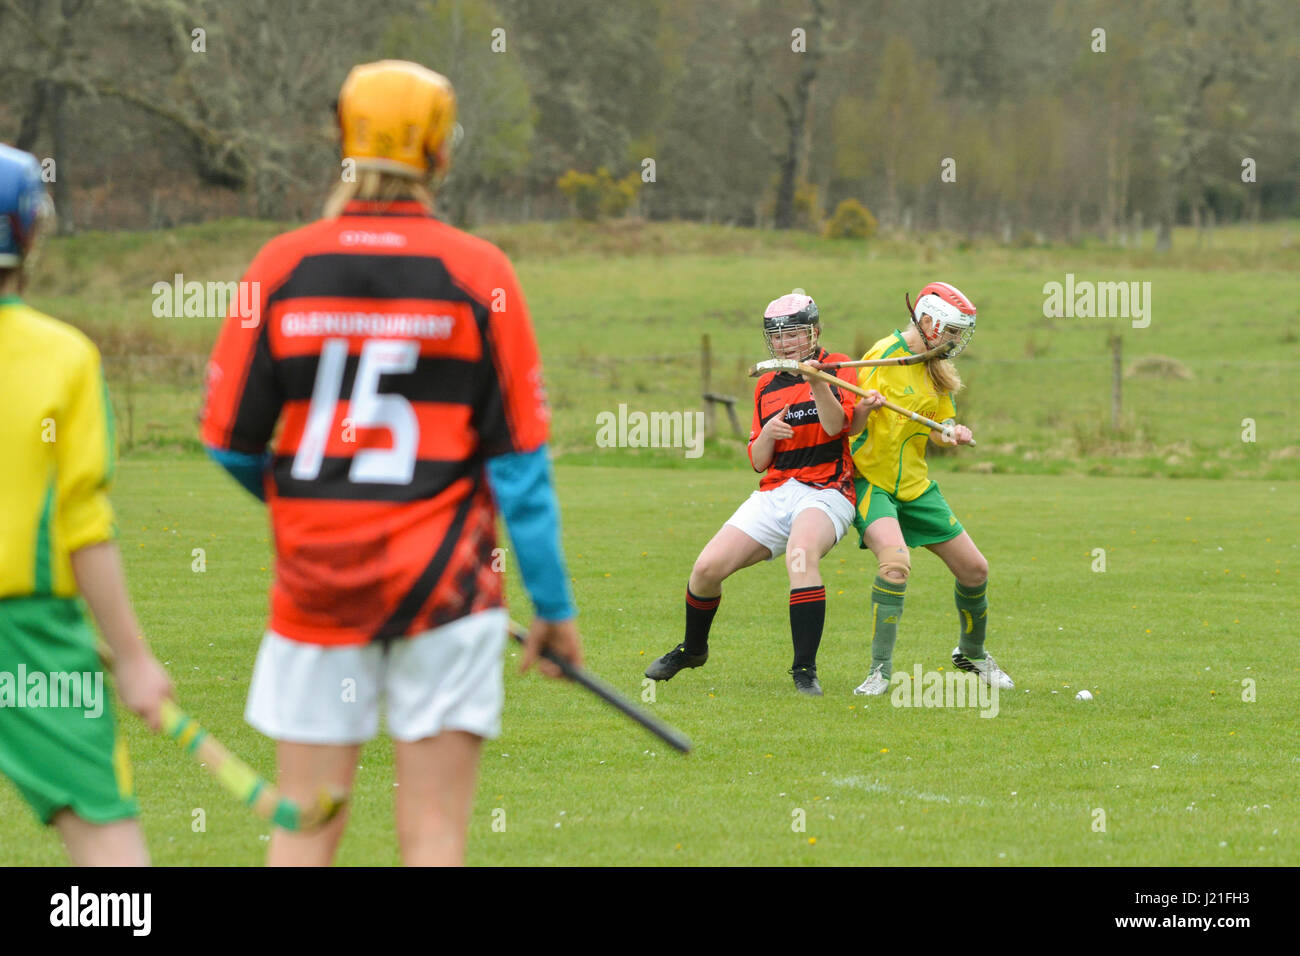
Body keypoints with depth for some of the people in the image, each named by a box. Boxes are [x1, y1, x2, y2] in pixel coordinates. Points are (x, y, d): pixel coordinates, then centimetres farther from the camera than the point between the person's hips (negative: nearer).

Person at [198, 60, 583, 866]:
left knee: (304, 828, 6)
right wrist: (554, 607, 4)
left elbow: (229, 442, 4)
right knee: (435, 830, 0)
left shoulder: (281, 266, 0)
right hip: (442, 587, -1)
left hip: (316, 582, 2)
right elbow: (520, 460, -3)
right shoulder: (477, 272, -3)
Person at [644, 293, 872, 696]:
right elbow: (758, 462, 16)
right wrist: (768, 434, -6)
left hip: (825, 492, -5)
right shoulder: (766, 386, 17)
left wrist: (817, 383, -31)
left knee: (801, 555, -36)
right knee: (707, 568, -8)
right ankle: (692, 650, 21)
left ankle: (805, 671, -31)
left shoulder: (835, 367, 2)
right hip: (775, 493, 5)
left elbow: (837, 426, -16)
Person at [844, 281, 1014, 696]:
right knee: (895, 561, -31)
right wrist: (865, 408, -35)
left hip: (915, 486, 7)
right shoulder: (883, 357, -14)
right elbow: (850, 428, -13)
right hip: (871, 483, -7)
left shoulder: (937, 369, 8)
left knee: (974, 569, 6)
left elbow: (939, 430, 12)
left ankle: (972, 653, 33)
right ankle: (880, 669, -23)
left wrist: (952, 432, -11)